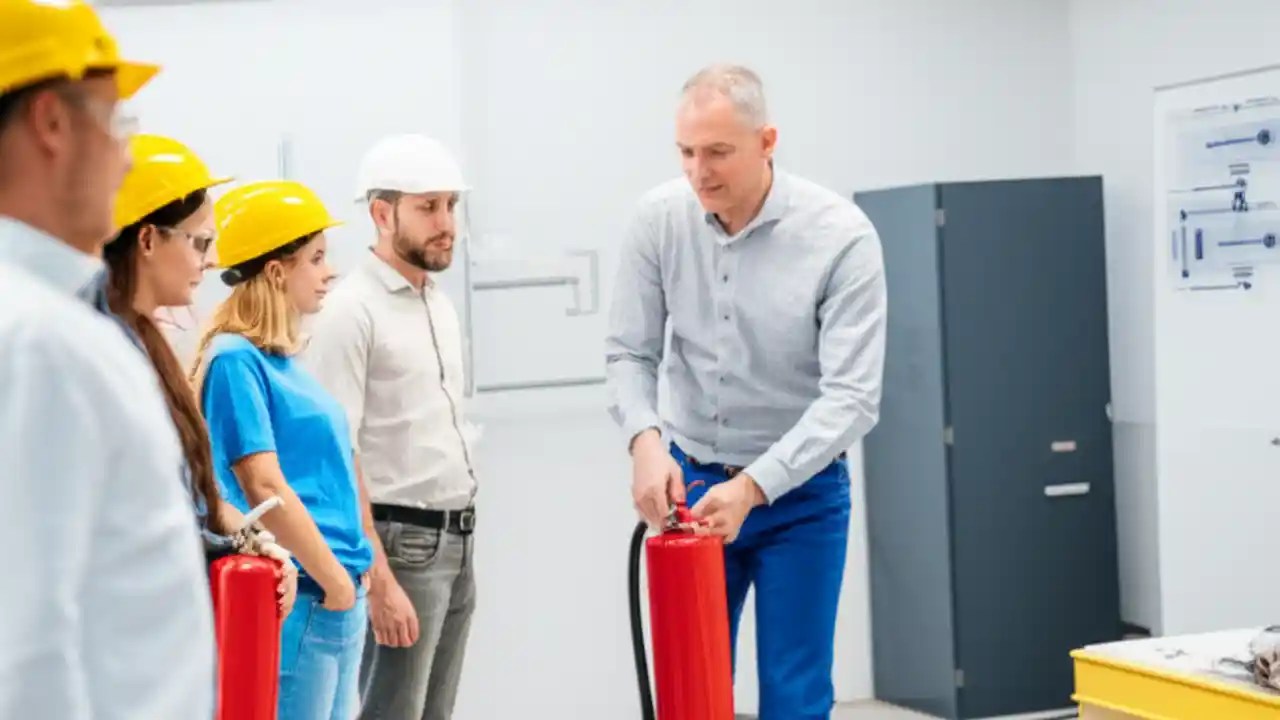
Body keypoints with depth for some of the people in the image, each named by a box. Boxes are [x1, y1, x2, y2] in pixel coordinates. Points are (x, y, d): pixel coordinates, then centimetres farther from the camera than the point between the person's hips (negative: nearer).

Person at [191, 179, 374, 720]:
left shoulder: (283, 359, 13)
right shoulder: (236, 359, -13)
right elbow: (264, 491, -18)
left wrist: (349, 578, 14)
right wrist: (335, 581, -11)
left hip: (337, 600, 9)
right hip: (295, 600, -9)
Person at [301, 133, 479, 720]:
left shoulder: (440, 303, 13)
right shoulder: (352, 311, -12)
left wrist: (459, 539, 15)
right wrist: (379, 579, -20)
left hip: (456, 544, 8)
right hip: (403, 544, -8)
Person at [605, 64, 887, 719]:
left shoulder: (841, 235, -20)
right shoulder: (658, 219, -9)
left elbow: (852, 396, -23)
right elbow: (630, 353, -4)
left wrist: (754, 487, -31)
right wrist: (646, 439, -24)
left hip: (800, 495, -3)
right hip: (691, 484, 3)